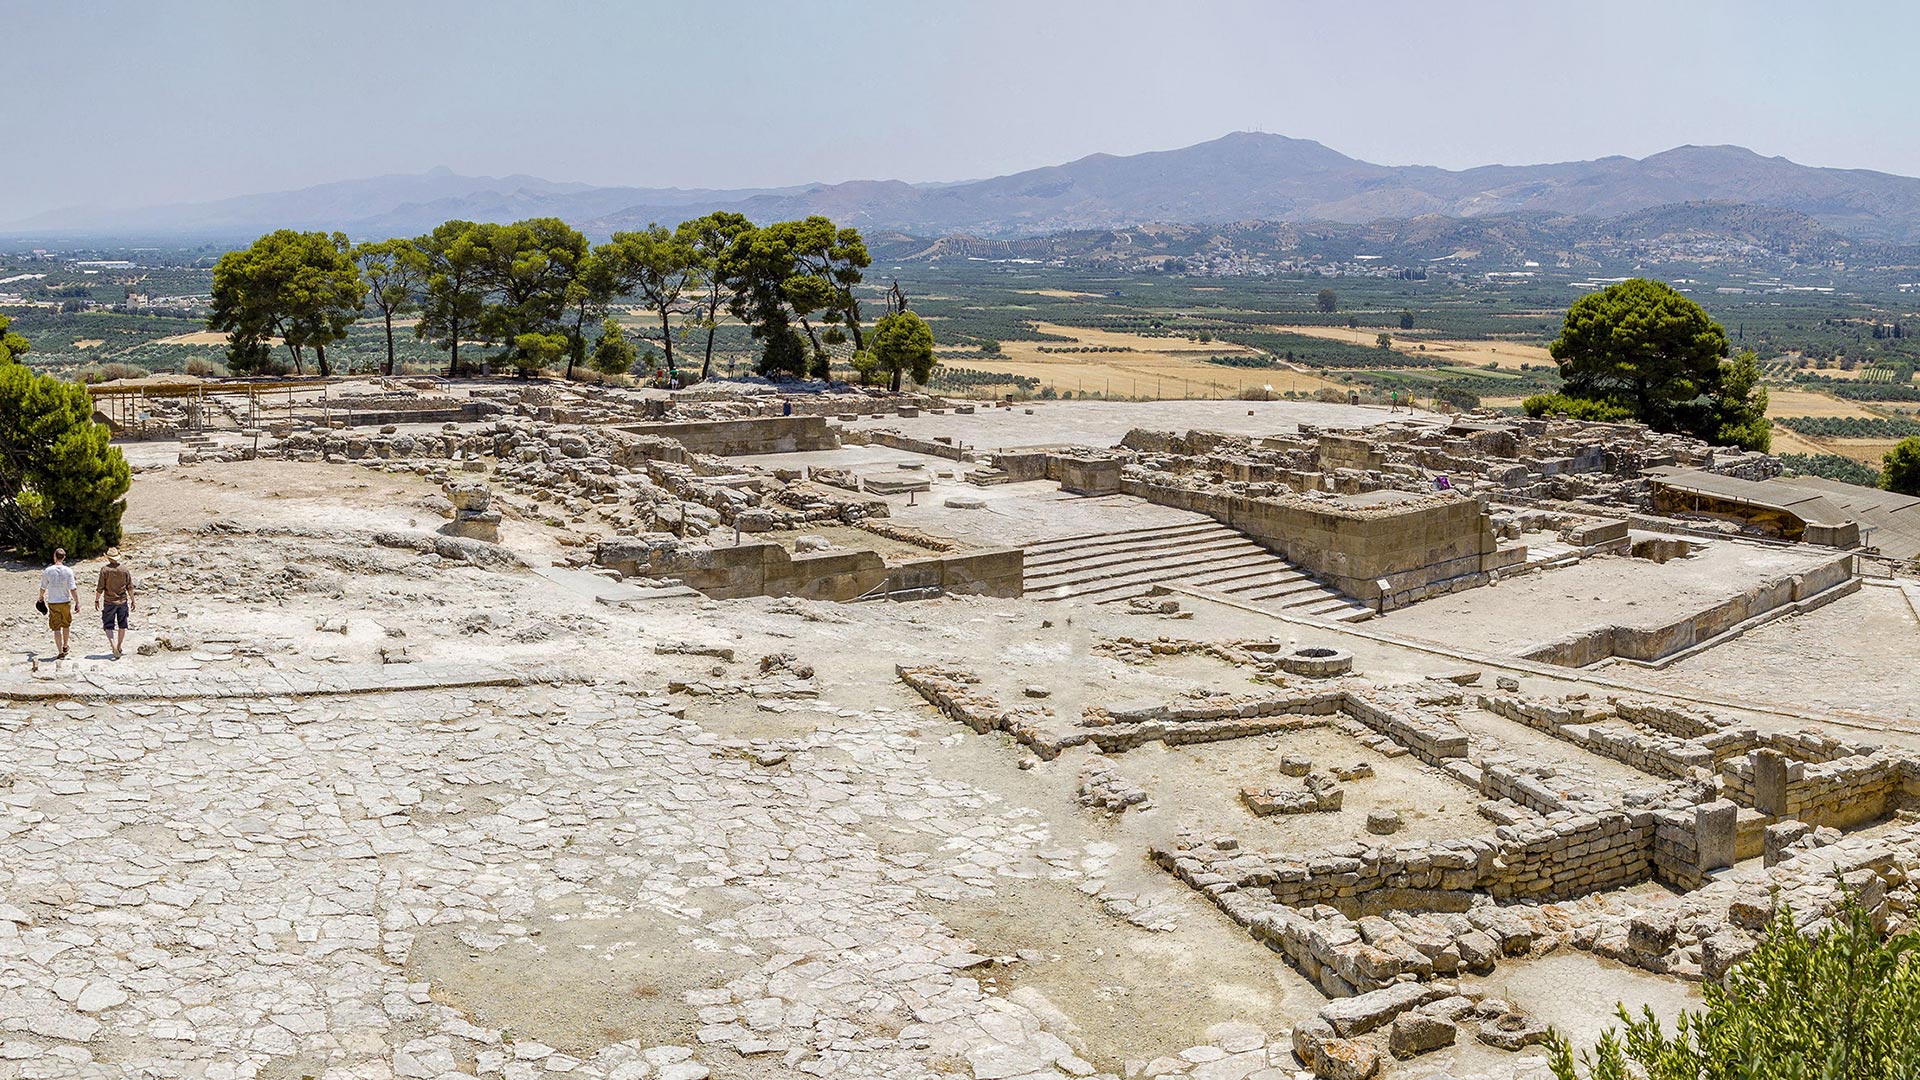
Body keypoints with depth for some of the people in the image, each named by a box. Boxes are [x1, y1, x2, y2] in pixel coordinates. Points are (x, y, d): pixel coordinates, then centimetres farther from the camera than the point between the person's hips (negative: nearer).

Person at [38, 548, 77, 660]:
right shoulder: (68, 571, -8)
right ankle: (65, 647, 36)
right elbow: (72, 589, -10)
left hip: (53, 603, -1)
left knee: (56, 628, 2)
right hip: (65, 601, 1)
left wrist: (41, 597, 22)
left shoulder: (48, 571, -7)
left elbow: (43, 588, 2)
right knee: (66, 625, 21)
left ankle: (61, 652, -3)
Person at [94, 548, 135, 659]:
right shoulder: (124, 569, 0)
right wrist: (132, 600, 12)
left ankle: (114, 647, -18)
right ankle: (118, 648, 24)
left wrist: (96, 600, 4)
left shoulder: (105, 570, -8)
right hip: (123, 601, 3)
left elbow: (100, 588, -7)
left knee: (108, 626, 1)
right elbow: (130, 587, 3)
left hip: (109, 602, -2)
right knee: (122, 626, 14)